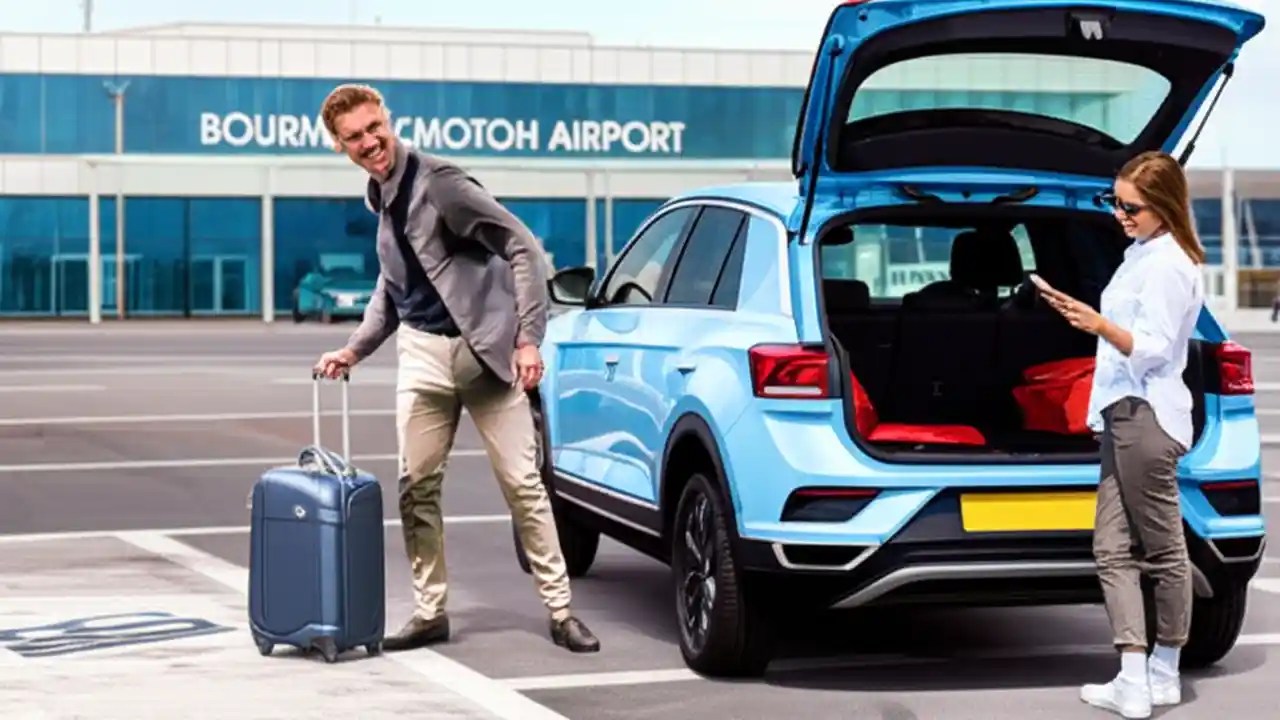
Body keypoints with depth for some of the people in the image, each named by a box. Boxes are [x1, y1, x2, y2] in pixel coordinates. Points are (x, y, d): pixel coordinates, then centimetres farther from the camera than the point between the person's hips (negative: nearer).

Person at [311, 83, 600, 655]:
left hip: (483, 349, -6)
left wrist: (528, 336, -19)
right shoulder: (379, 197, 9)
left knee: (522, 482, -3)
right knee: (416, 486, 4)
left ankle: (560, 612, 3)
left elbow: (522, 247, -15)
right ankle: (430, 612, 15)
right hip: (422, 352, 6)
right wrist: (355, 349, 14)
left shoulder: (437, 182, -15)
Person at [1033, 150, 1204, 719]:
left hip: (1146, 417, -10)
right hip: (1124, 414, 10)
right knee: (1113, 549, 3)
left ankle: (1162, 673, 8)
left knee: (1163, 549, 1)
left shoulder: (1167, 265, -13)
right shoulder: (1143, 255, 15)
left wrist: (1100, 326, -33)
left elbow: (1153, 349, -20)